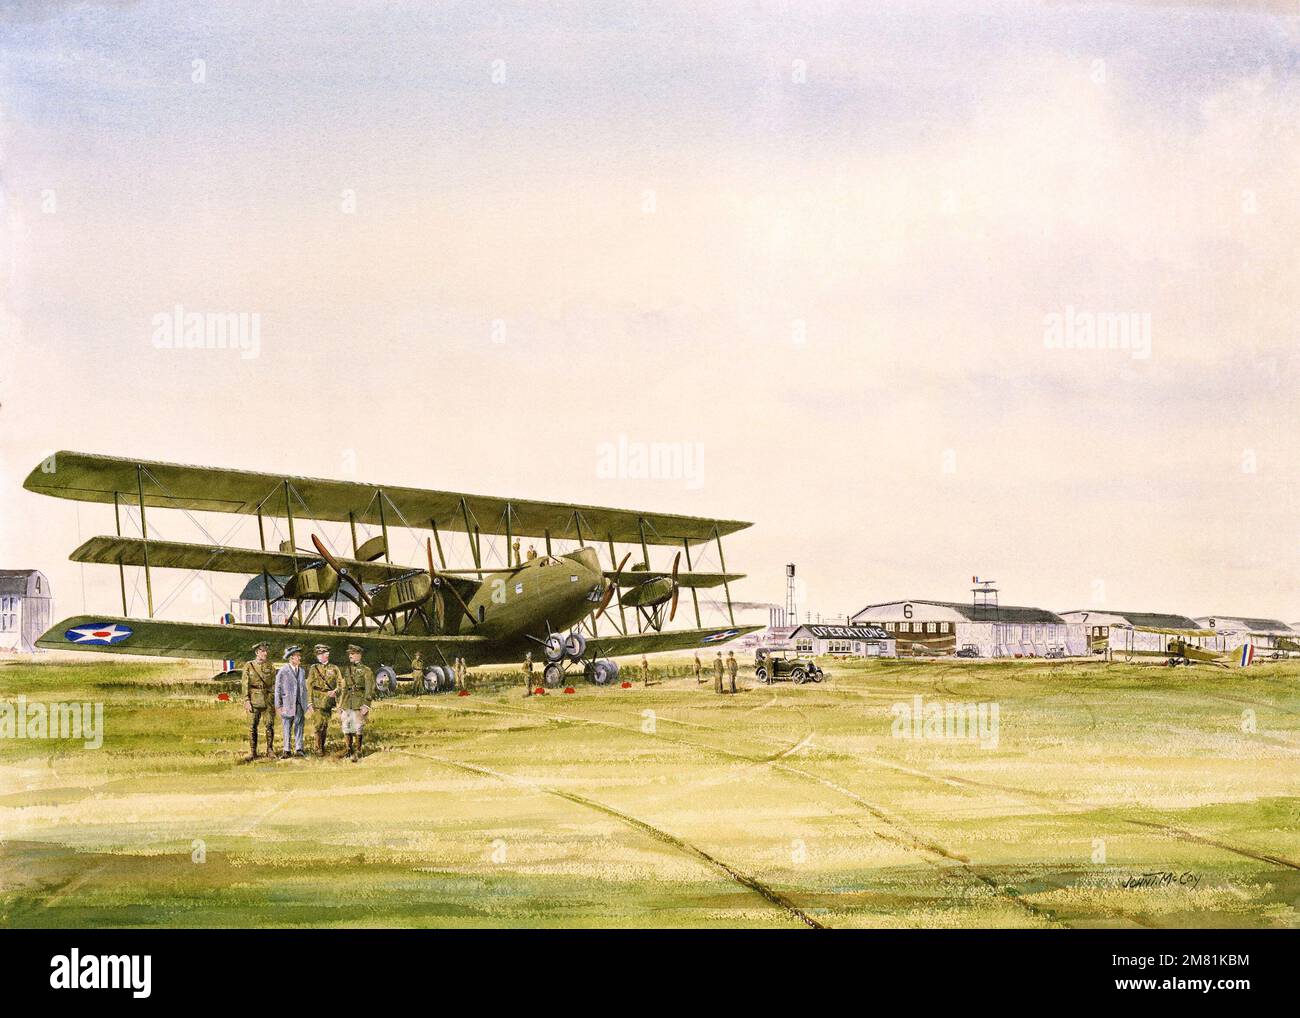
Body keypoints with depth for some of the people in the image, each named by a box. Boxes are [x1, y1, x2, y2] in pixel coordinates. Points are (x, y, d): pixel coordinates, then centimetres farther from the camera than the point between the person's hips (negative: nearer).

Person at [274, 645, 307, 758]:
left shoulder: (302, 671, 13)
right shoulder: (283, 671, -3)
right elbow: (278, 689, -2)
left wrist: (305, 704, 12)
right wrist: (278, 705, -7)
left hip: (299, 705, 4)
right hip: (287, 705, -4)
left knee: (299, 727, 3)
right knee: (286, 728, 0)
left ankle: (298, 749, 7)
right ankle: (286, 751, 5)